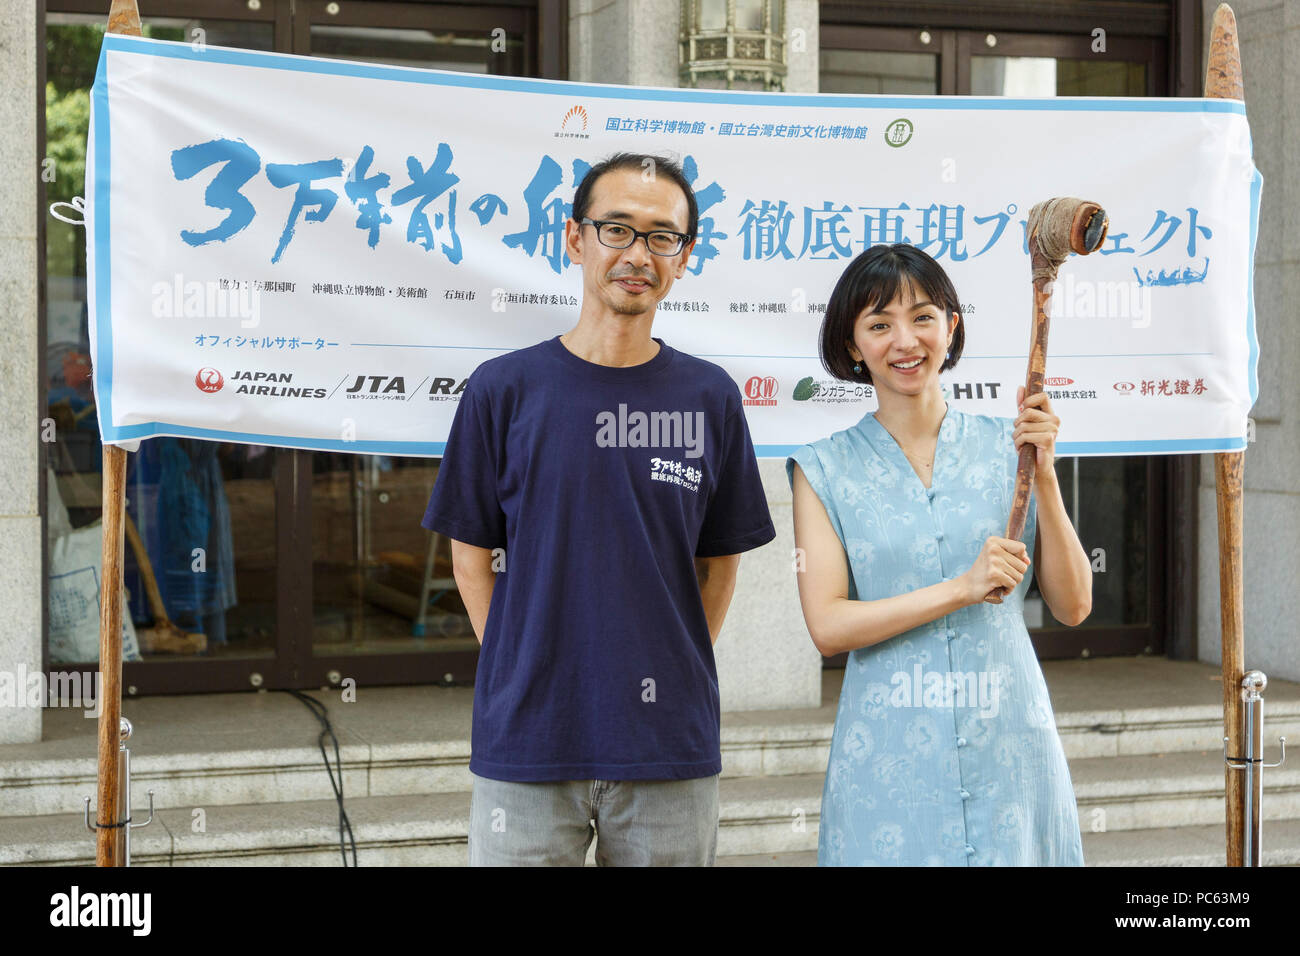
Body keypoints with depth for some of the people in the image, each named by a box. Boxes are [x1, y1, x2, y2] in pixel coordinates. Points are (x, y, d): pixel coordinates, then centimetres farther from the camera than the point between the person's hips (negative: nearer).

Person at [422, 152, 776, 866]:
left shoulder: (710, 397, 4)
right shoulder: (503, 389, -1)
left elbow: (718, 563, 11)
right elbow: (473, 559, 4)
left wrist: (675, 677, 3)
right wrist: (525, 673, -2)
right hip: (527, 746, -1)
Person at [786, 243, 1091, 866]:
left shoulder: (1006, 447, 5)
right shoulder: (825, 469, 2)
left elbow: (1072, 606, 3)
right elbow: (827, 626, -7)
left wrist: (1042, 476, -7)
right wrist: (963, 588, -15)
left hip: (1008, 747, 1)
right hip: (888, 761, -1)